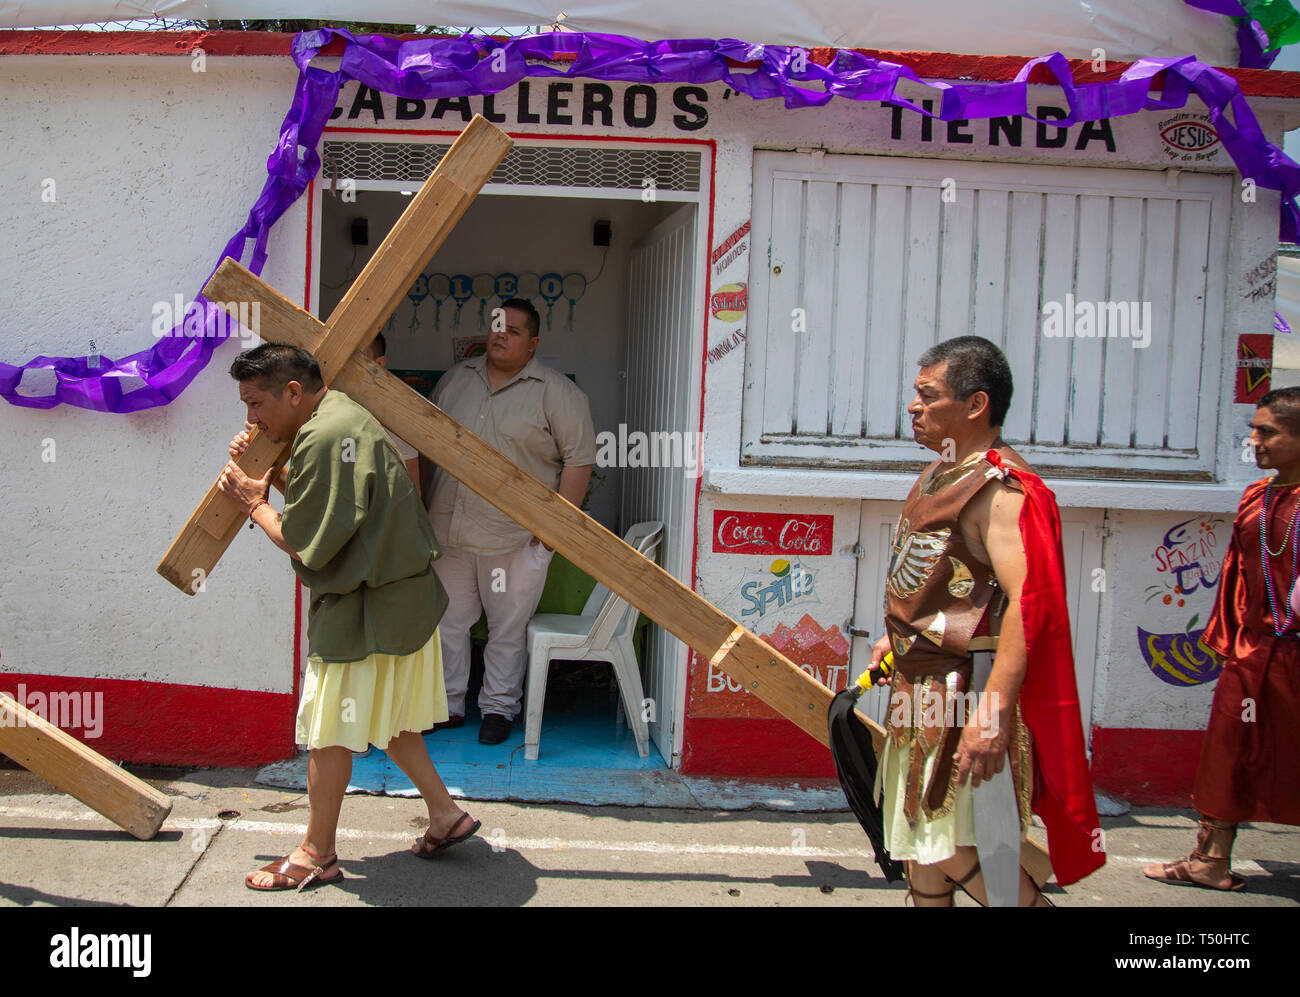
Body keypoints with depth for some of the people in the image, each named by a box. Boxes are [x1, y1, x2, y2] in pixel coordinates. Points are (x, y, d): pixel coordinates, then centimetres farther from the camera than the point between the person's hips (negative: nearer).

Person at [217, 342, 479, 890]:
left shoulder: (323, 439, -23)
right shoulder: (343, 417, 10)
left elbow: (304, 546, -19)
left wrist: (254, 502, -5)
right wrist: (270, 478, 5)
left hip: (365, 608, -10)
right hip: (400, 595, 10)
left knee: (329, 730, 2)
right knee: (383, 715, 21)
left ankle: (317, 855, 16)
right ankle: (445, 813, 28)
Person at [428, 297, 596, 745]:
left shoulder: (556, 392, -6)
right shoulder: (455, 379, 10)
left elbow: (579, 458, -7)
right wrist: (424, 507, 14)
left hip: (517, 538, -4)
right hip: (449, 530, 5)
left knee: (508, 629, 5)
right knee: (447, 621, 11)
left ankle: (499, 707, 21)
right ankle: (447, 704, 25)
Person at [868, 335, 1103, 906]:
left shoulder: (999, 488, -20)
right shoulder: (943, 475, 11)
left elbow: (1026, 600, -32)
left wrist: (992, 712, -37)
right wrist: (899, 638, 24)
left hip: (964, 686, -10)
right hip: (923, 685, 10)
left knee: (955, 847, -7)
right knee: (918, 833, 18)